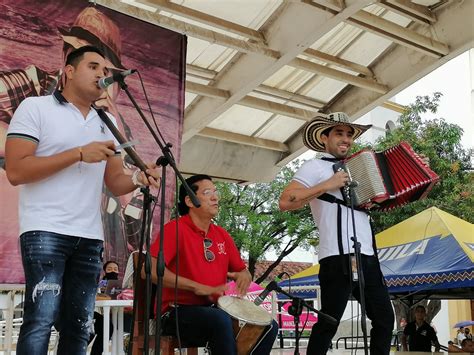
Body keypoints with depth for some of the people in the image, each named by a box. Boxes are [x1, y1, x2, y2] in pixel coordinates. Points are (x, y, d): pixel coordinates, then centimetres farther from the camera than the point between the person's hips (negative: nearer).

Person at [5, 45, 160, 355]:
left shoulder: (107, 123, 18)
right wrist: (80, 154, -12)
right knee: (42, 318, -13)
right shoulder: (35, 107, 1)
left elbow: (114, 182, 15)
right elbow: (16, 171, -9)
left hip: (90, 237, 6)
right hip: (45, 232, -5)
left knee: (79, 326, 7)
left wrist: (138, 179, -9)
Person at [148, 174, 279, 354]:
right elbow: (150, 270, -21)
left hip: (214, 310, 7)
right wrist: (198, 287, -23)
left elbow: (242, 270, 22)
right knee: (221, 320, -35)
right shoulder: (175, 228, -9)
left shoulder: (222, 235, 12)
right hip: (178, 312, -7)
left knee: (268, 326, -5)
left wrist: (244, 276, -5)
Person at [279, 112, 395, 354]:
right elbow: (285, 202, -11)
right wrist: (327, 185, -13)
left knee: (385, 318, 12)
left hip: (367, 256, 8)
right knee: (329, 323, -8)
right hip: (339, 258, -8)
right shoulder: (315, 167, 2)